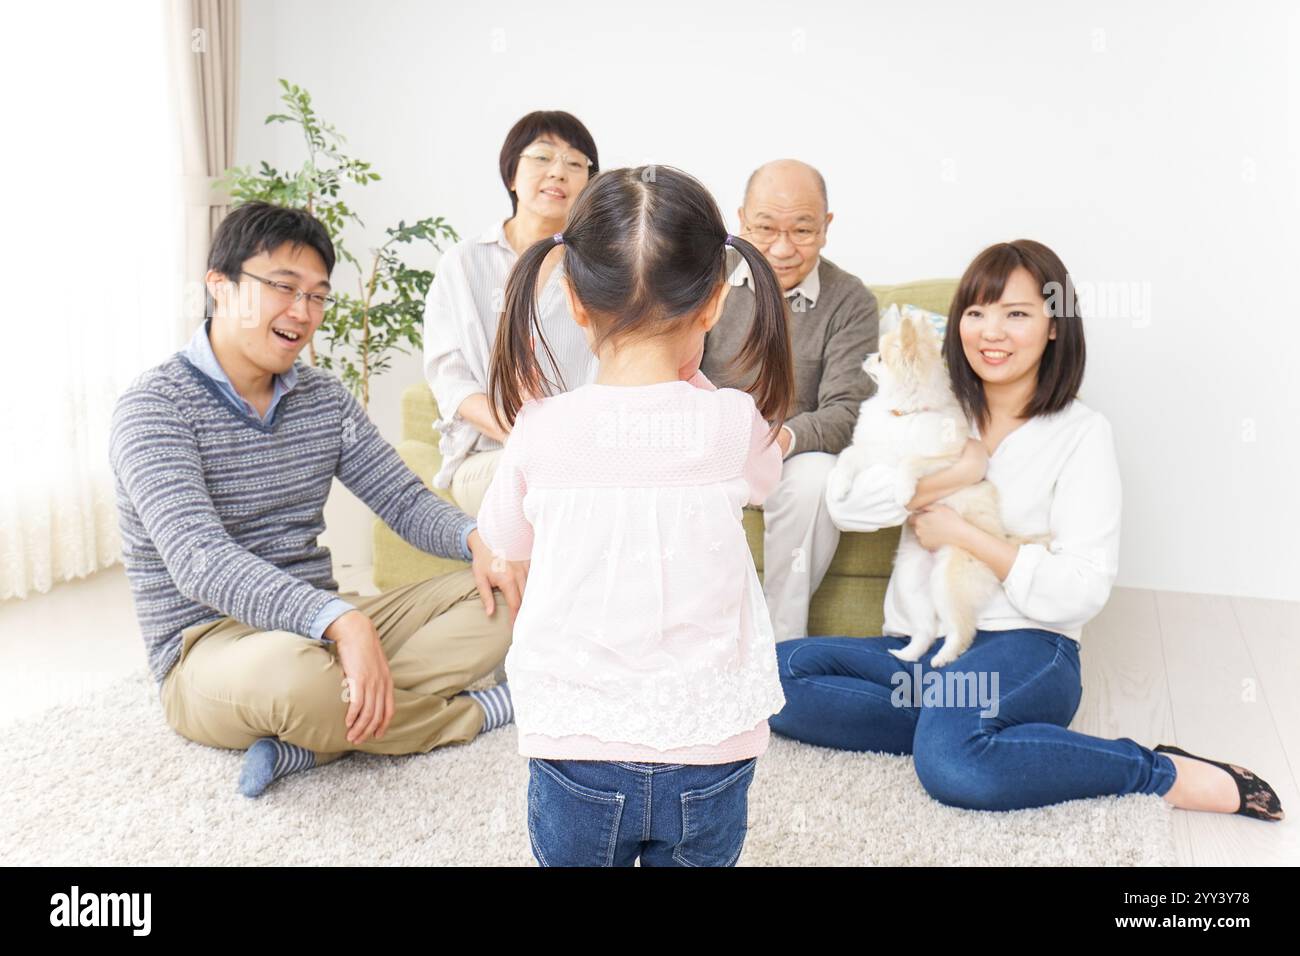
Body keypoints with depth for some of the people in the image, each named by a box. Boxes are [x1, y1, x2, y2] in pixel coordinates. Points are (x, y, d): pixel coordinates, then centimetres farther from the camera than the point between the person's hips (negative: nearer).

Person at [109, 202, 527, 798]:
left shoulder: (326, 399, 10)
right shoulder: (154, 408, -11)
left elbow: (403, 498, 8)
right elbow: (199, 559, -26)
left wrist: (476, 540, -16)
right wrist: (341, 621, -40)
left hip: (319, 630, 7)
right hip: (209, 650, -6)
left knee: (499, 598, -9)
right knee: (290, 670, -41)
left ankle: (317, 740, -22)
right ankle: (469, 713, -12)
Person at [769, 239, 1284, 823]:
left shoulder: (1080, 433, -1)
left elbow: (1080, 592, -10)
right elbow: (845, 507, -3)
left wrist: (958, 532, -10)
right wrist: (958, 472, -11)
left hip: (1025, 646, -4)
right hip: (916, 645, 5)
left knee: (952, 758, -36)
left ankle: (1163, 774, -15)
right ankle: (950, 724, -15)